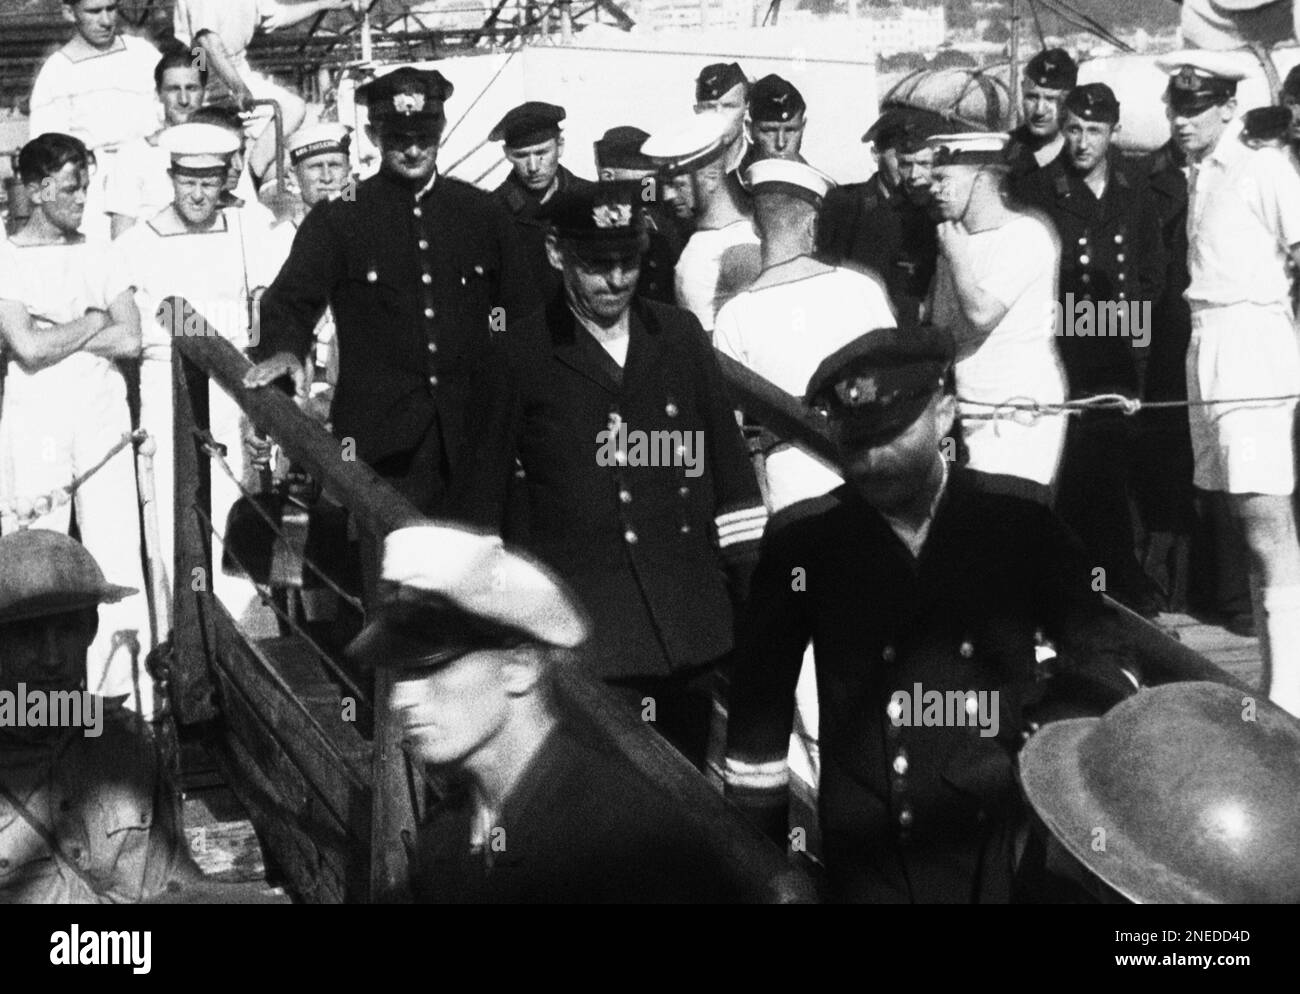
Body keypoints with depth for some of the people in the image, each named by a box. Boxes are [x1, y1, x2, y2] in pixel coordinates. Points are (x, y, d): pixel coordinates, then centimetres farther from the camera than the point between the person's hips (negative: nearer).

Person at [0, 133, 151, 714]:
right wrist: (91, 323, -3)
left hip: (103, 419, 3)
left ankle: (125, 687, 6)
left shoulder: (101, 256, 10)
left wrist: (55, 334, -7)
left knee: (117, 554, 1)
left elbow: (130, 341, 0)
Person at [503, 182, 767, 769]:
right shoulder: (524, 358, 1)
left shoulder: (681, 337, 10)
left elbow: (728, 465, 12)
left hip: (691, 626, 3)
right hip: (587, 633, -3)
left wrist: (752, 592, 9)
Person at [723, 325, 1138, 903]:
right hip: (871, 853, 0)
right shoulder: (803, 542, -3)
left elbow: (1104, 657, 6)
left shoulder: (1018, 523, -2)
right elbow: (760, 696, 5)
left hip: (1011, 850, 1)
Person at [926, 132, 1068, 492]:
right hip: (962, 411, 7)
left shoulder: (1026, 235, -10)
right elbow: (938, 327, 19)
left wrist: (954, 253, -9)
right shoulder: (955, 237, 15)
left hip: (1018, 414, -7)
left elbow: (981, 315, -20)